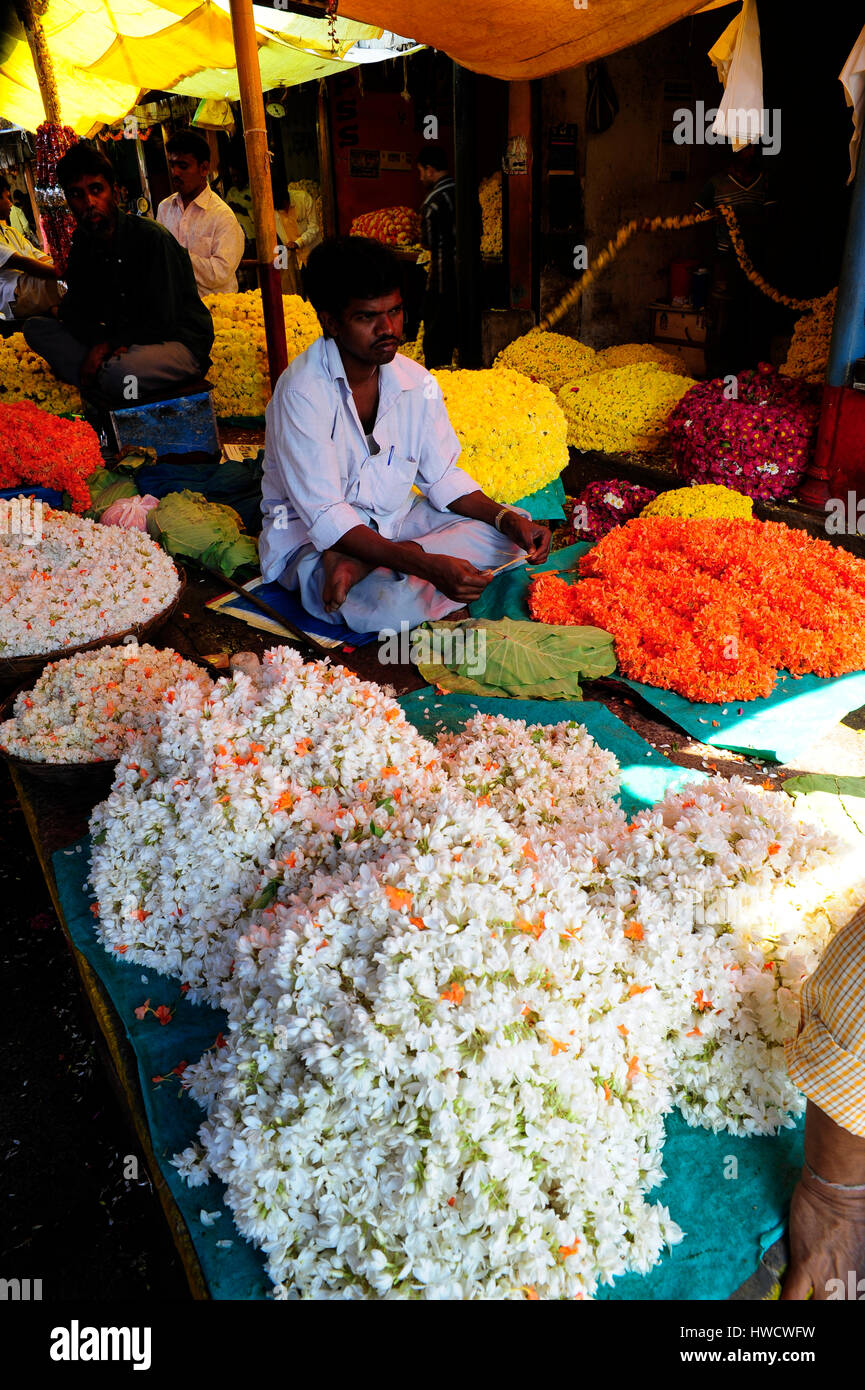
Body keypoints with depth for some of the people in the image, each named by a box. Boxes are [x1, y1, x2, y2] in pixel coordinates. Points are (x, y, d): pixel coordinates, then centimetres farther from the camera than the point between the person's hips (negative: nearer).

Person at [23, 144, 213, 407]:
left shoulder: (151, 238, -14)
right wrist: (102, 339, -15)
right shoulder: (83, 243, 7)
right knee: (35, 327, -2)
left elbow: (162, 323, -17)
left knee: (120, 372, -41)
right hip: (123, 340, 8)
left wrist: (109, 344, -20)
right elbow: (71, 309, 6)